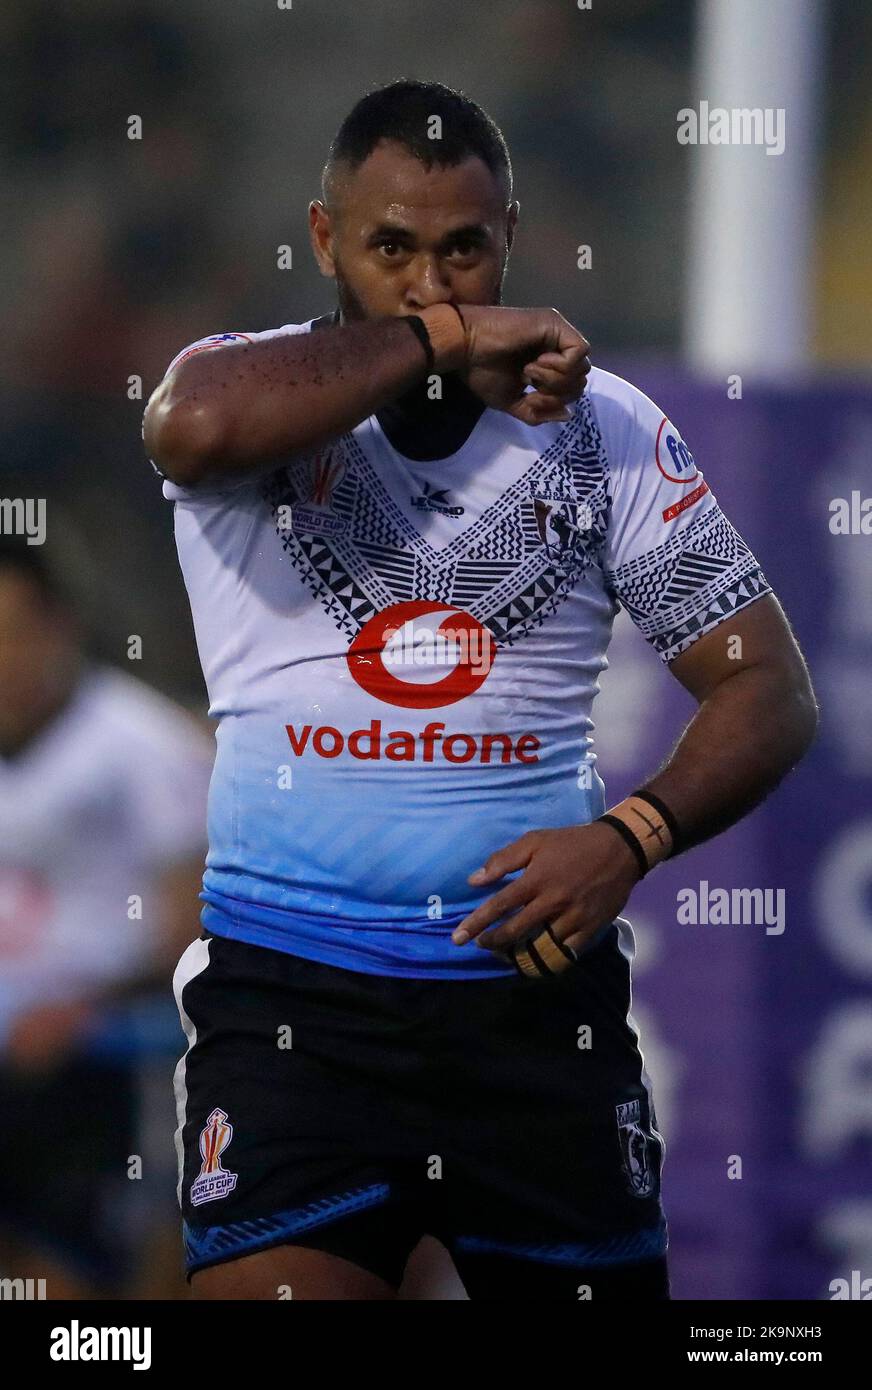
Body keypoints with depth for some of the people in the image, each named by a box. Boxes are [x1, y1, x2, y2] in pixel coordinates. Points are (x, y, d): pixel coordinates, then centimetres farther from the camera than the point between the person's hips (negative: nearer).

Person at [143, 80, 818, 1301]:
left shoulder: (603, 429, 6)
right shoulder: (265, 390, 0)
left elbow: (767, 687, 6)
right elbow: (192, 425, -26)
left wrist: (632, 837, -11)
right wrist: (440, 340, -18)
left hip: (537, 980, 2)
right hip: (291, 989, -2)